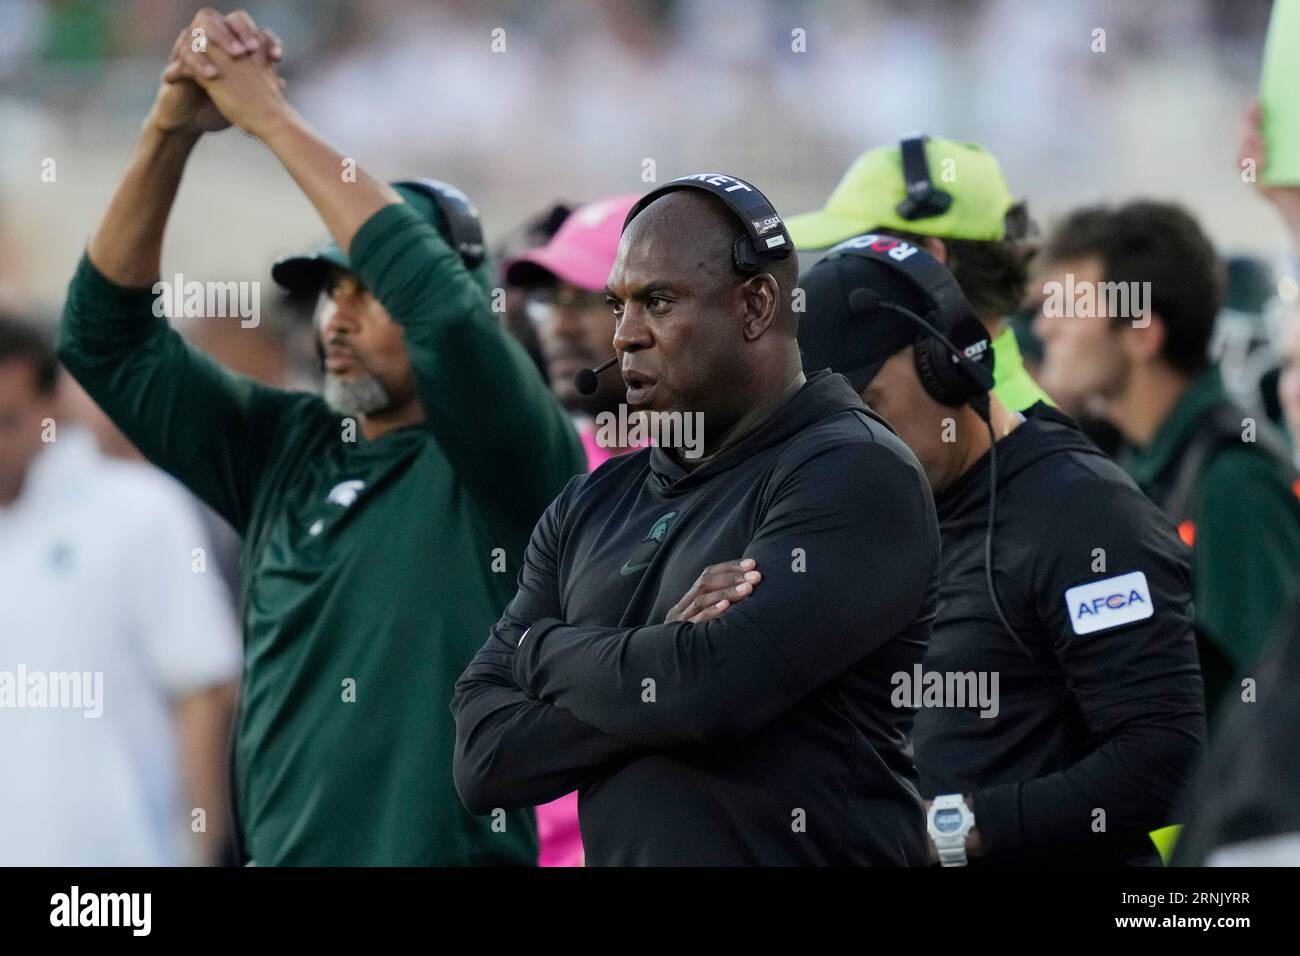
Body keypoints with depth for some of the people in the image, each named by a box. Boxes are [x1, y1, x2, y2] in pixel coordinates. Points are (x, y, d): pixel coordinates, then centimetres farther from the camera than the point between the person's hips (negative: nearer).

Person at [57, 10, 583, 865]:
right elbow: (108, 337, 7)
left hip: (443, 849, -6)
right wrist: (170, 133, -6)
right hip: (277, 847, 6)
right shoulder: (282, 449, 9)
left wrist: (273, 119, -18)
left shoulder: (503, 464, -7)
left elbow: (444, 306, -24)